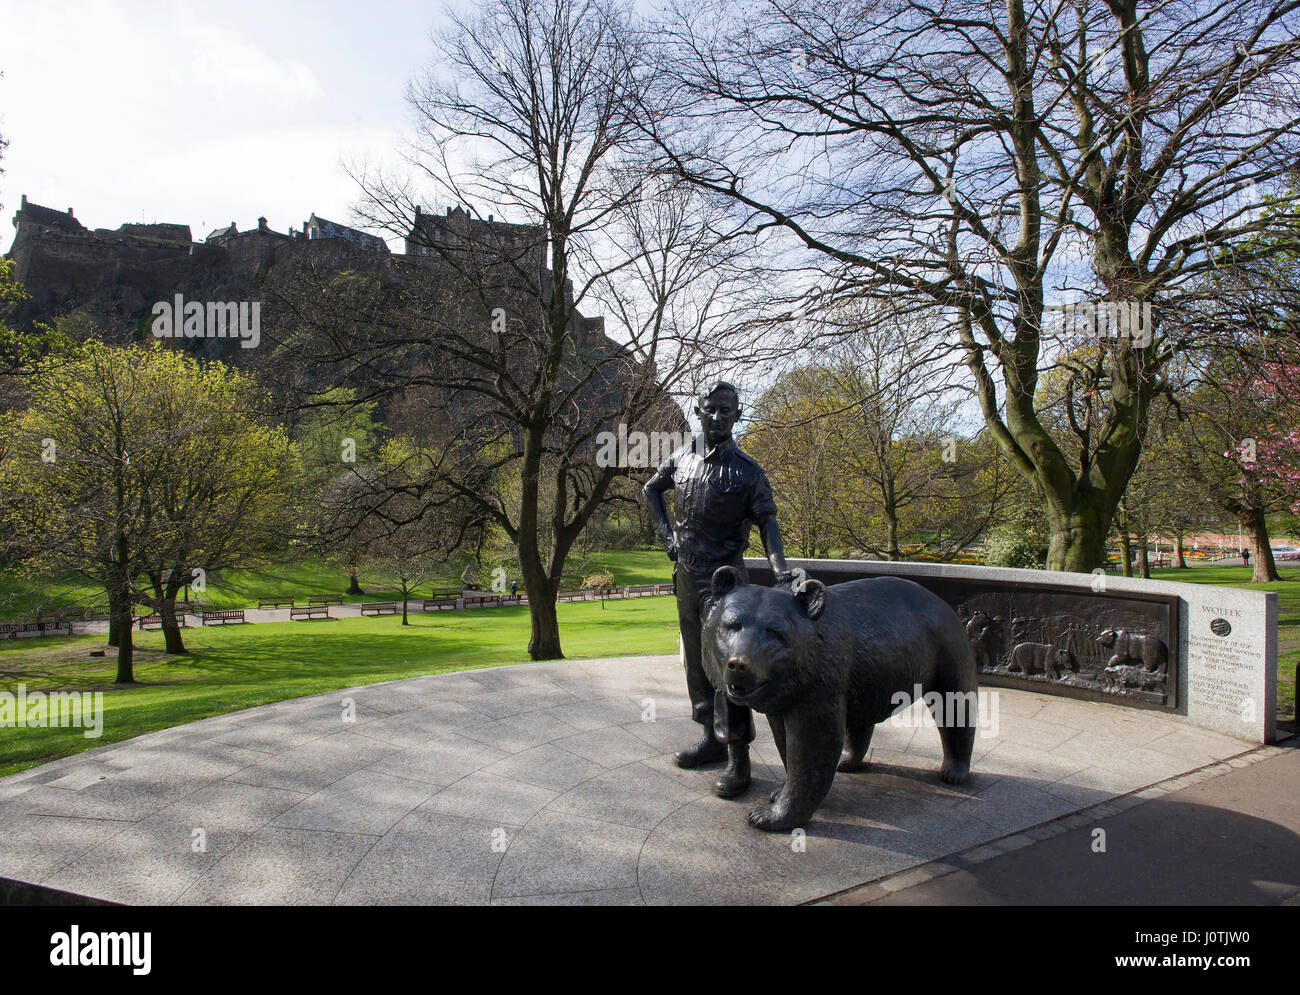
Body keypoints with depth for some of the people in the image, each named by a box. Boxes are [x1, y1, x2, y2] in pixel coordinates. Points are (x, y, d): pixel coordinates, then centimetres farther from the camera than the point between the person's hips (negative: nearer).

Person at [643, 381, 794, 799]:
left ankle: (738, 758, -4)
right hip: (685, 572, 6)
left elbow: (766, 521, -11)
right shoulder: (682, 458, 6)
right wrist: (666, 532, 10)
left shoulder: (746, 471, -9)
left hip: (722, 575, -6)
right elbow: (652, 489, 22)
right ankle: (712, 738, 28)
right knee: (696, 659, 14)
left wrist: (780, 567, -26)